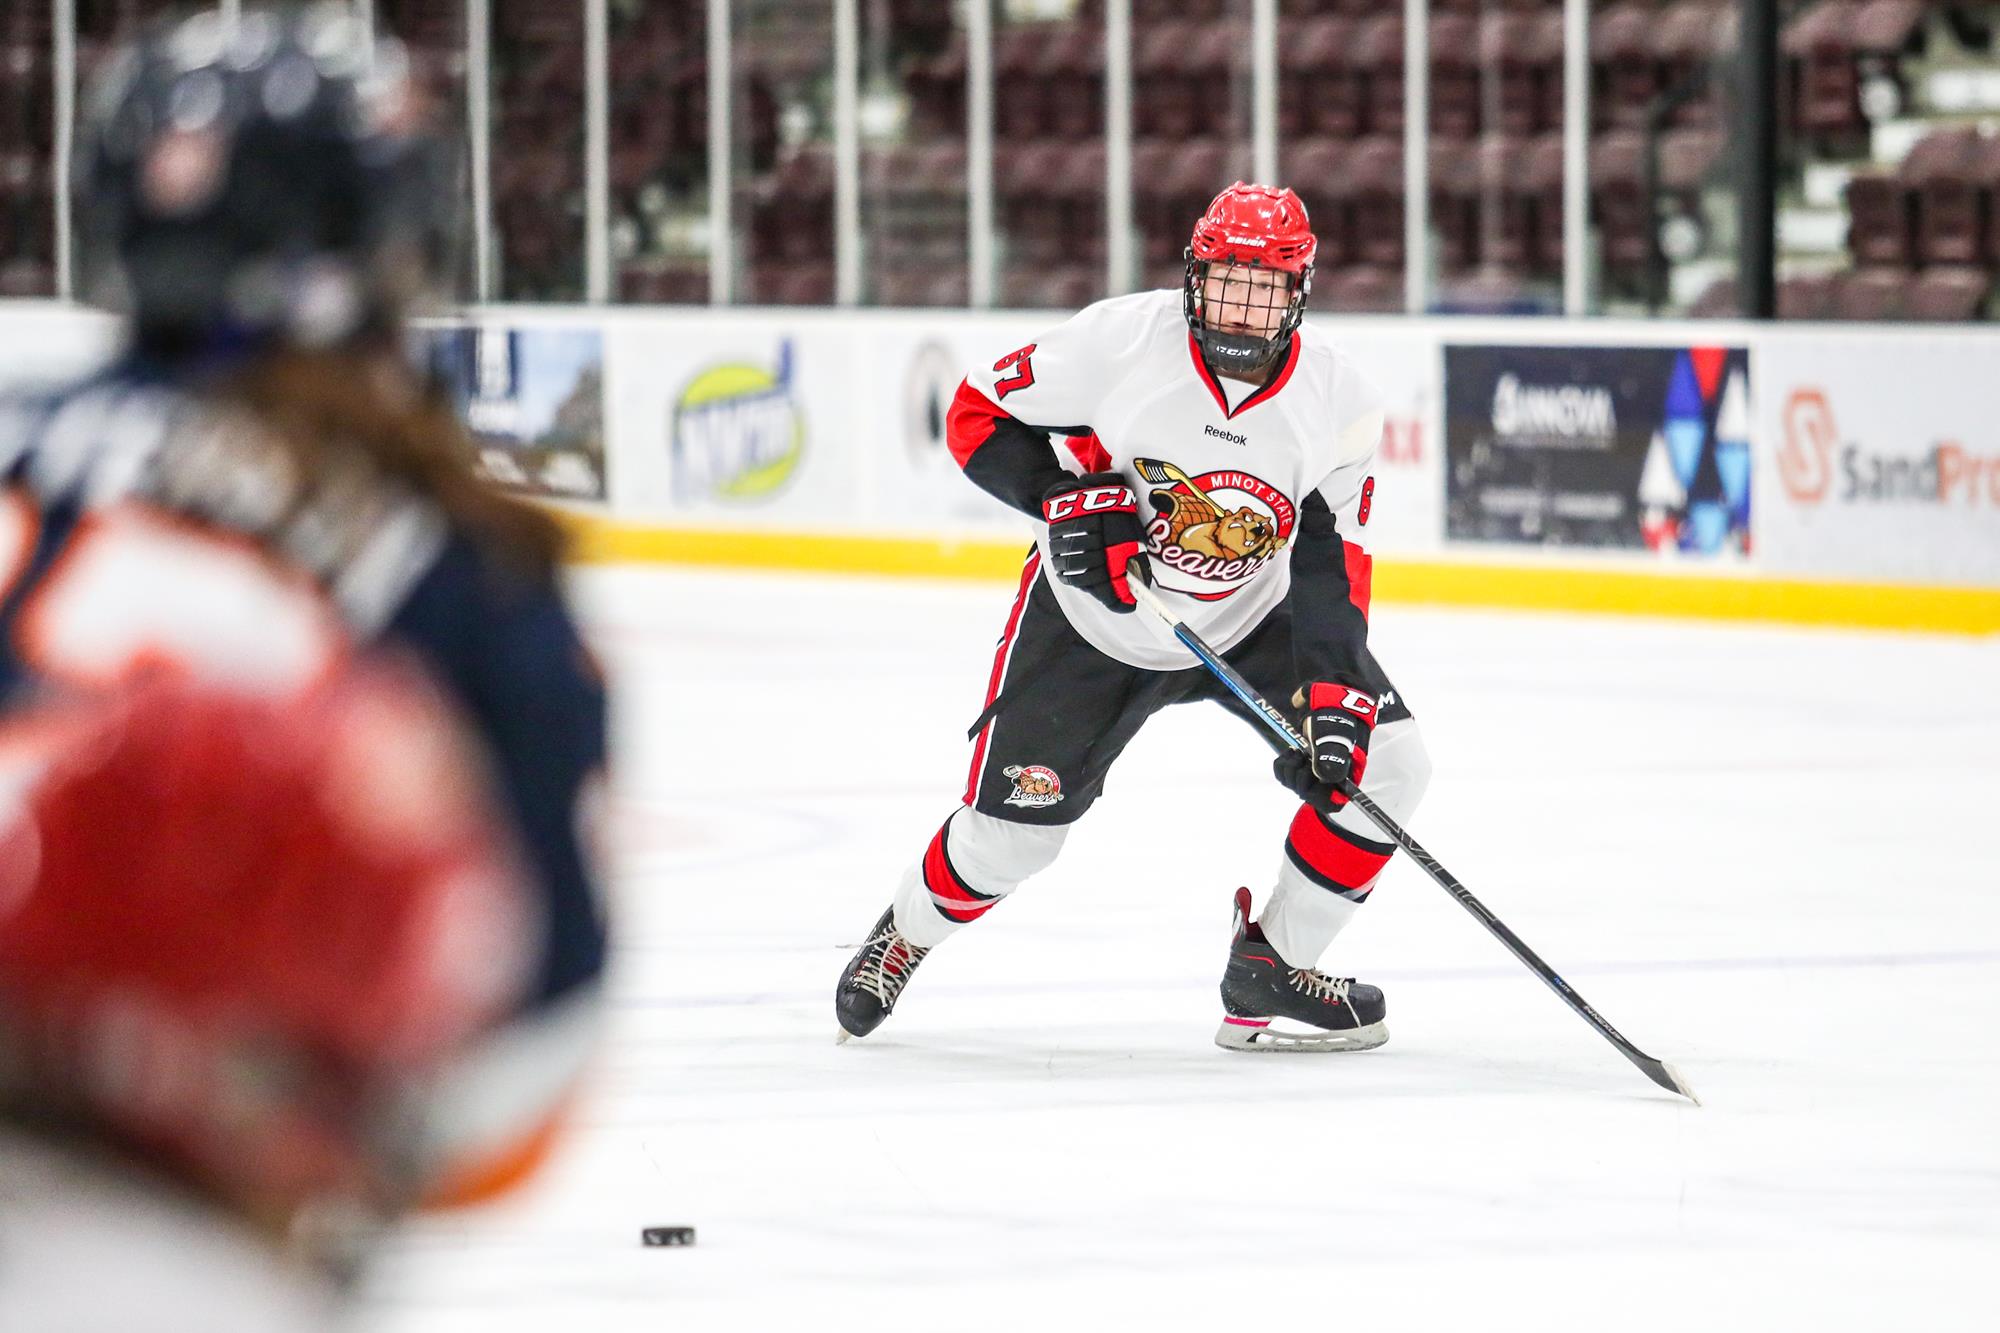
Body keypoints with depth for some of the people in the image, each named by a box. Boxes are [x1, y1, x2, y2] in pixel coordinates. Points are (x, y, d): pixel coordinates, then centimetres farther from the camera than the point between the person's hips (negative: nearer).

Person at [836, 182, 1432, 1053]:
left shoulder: (1339, 403, -16)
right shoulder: (1121, 341, -22)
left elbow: (1333, 570, -15)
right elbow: (977, 414, -12)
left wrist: (1334, 694, -28)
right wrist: (1066, 496, -26)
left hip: (1253, 620, 2)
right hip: (1092, 616, -2)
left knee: (1382, 763, -13)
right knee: (1012, 827, -6)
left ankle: (1269, 973, 2)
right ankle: (904, 936, 29)